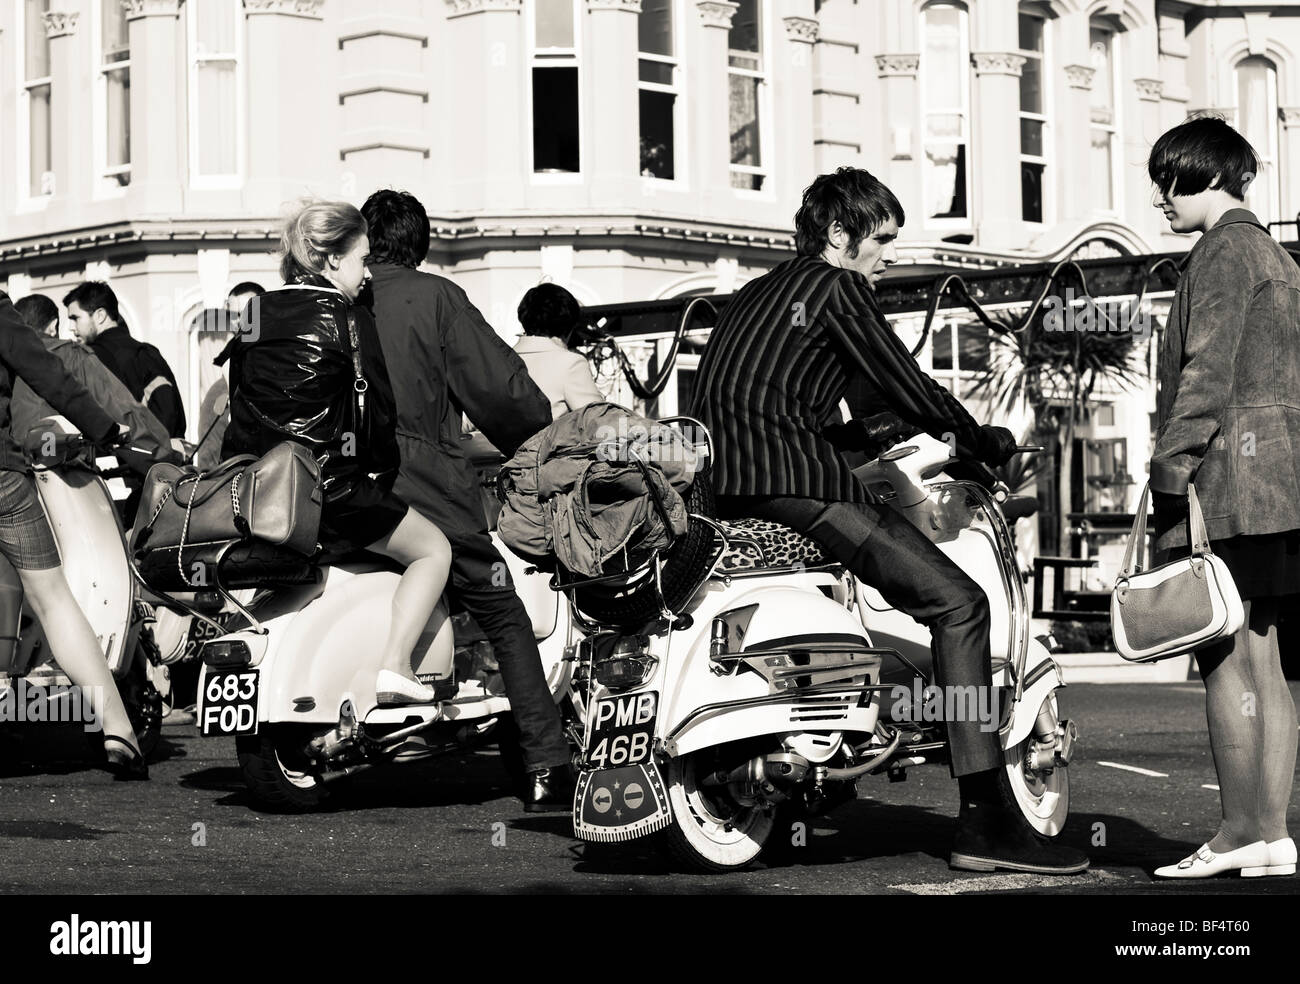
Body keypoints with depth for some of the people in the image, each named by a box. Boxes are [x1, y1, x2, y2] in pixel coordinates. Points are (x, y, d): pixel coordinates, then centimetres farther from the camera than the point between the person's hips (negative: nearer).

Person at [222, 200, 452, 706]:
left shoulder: (253, 315, 9)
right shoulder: (351, 321, -7)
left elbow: (237, 402, 15)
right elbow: (378, 412, -5)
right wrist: (381, 474, 11)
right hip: (326, 488, -5)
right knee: (434, 549, 11)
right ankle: (394, 665, -4)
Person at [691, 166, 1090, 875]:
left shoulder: (756, 292, 27)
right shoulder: (835, 285, 1)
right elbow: (904, 385, -1)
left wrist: (862, 434, 38)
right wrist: (985, 442, 14)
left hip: (720, 487, 10)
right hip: (792, 485, -10)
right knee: (959, 604, -11)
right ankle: (986, 822, -18)